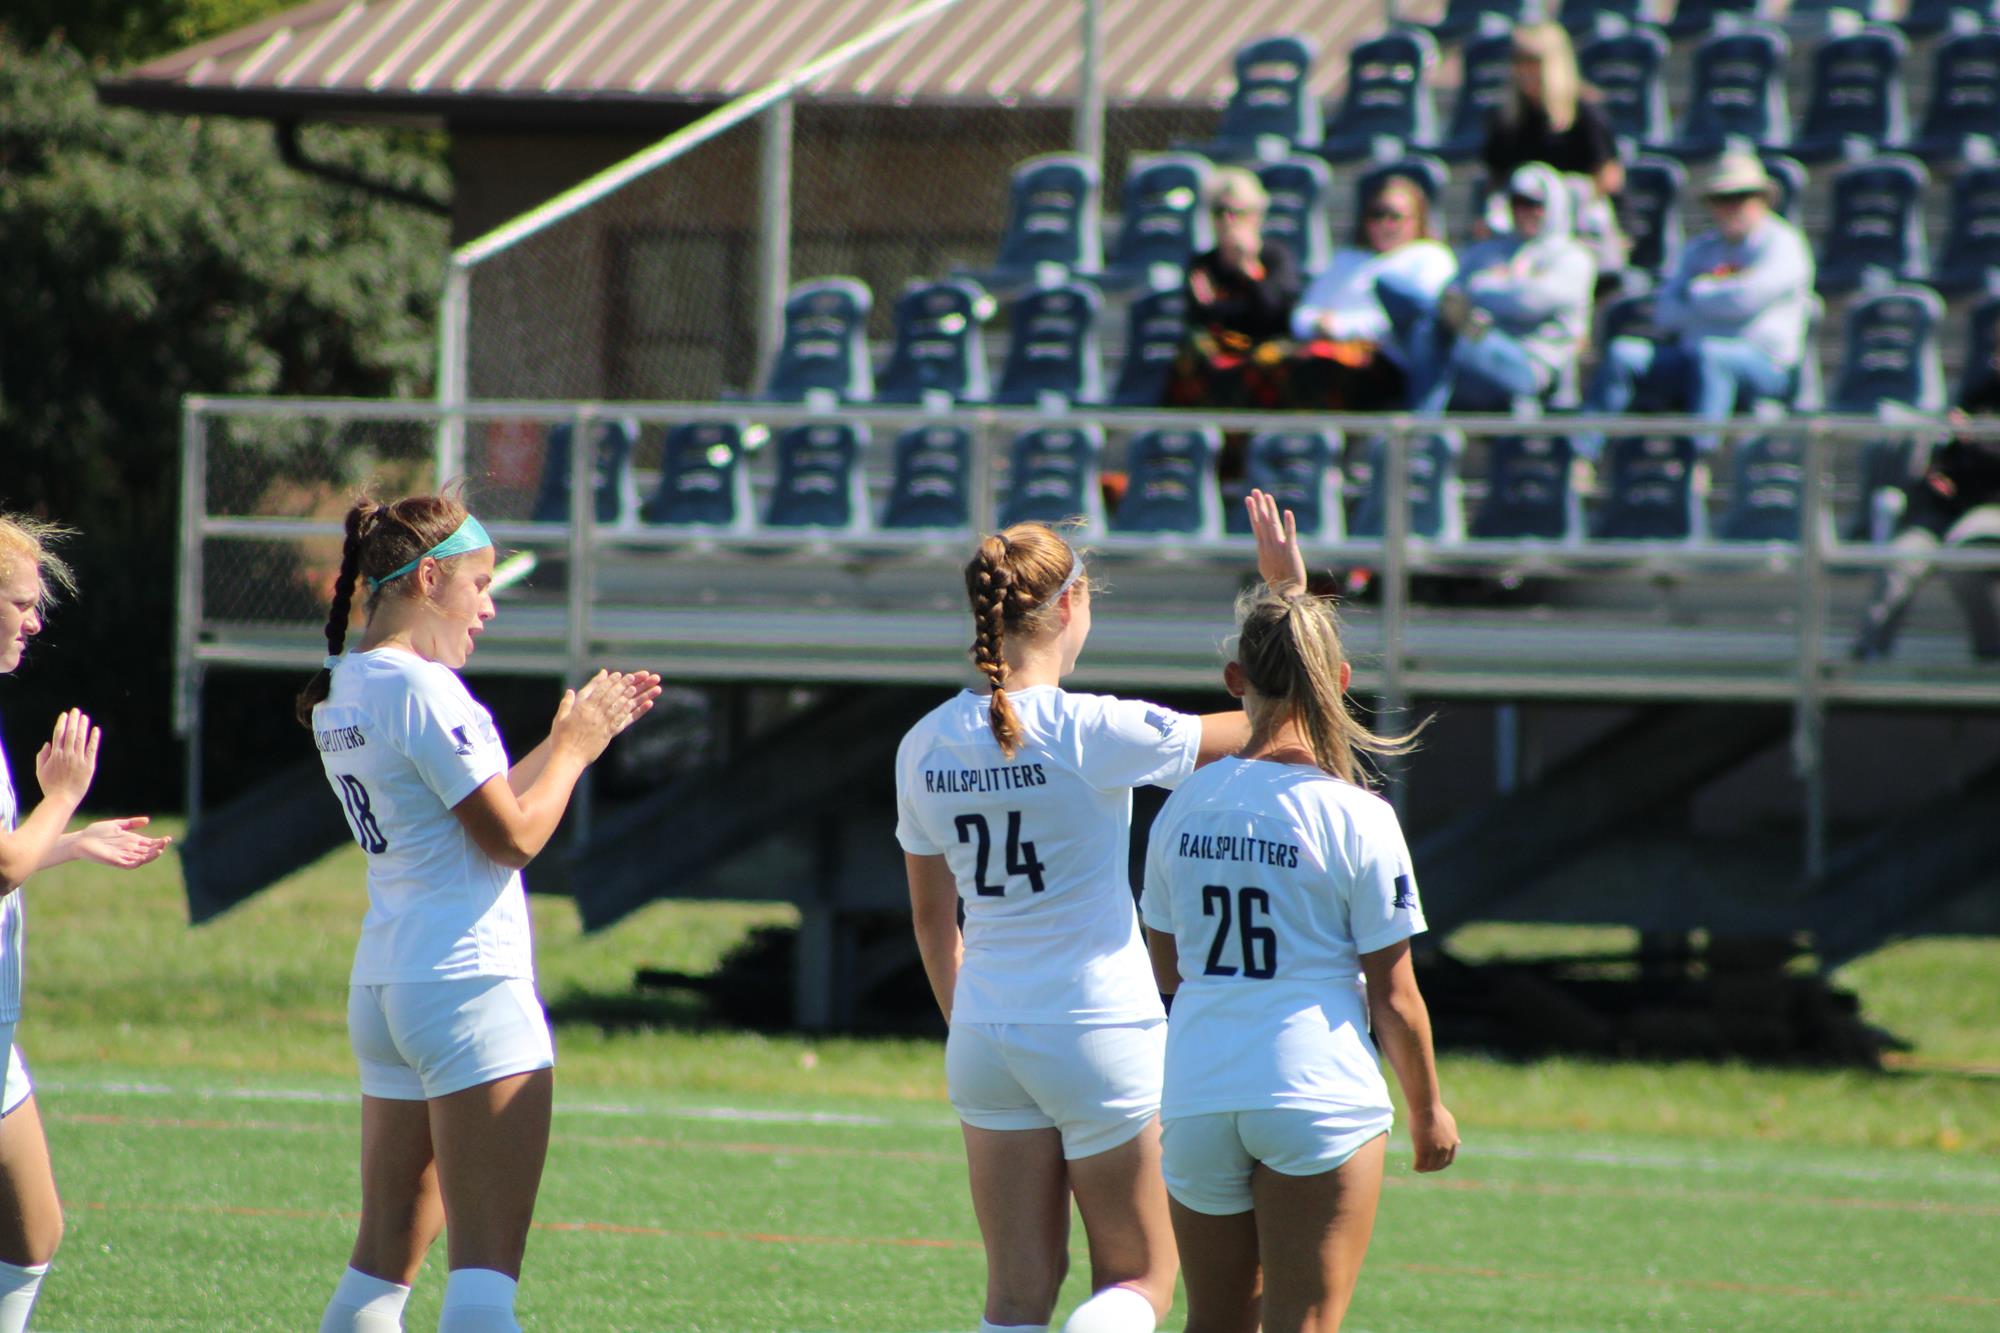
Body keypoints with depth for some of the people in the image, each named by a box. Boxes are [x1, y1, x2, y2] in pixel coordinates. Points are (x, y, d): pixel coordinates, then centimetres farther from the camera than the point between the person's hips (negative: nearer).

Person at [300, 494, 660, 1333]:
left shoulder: (340, 692, 13)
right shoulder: (421, 689, -14)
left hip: (381, 988, 9)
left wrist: (572, 738, 19)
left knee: (383, 1263, 11)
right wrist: (573, 750, 1)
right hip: (469, 987, -9)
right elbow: (515, 836, -13)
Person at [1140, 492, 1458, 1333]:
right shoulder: (1356, 818, -10)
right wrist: (1428, 1111, 6)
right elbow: (1393, 994, -7)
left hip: (1196, 1097, 4)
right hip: (1319, 1096, -4)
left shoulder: (1186, 806, 3)